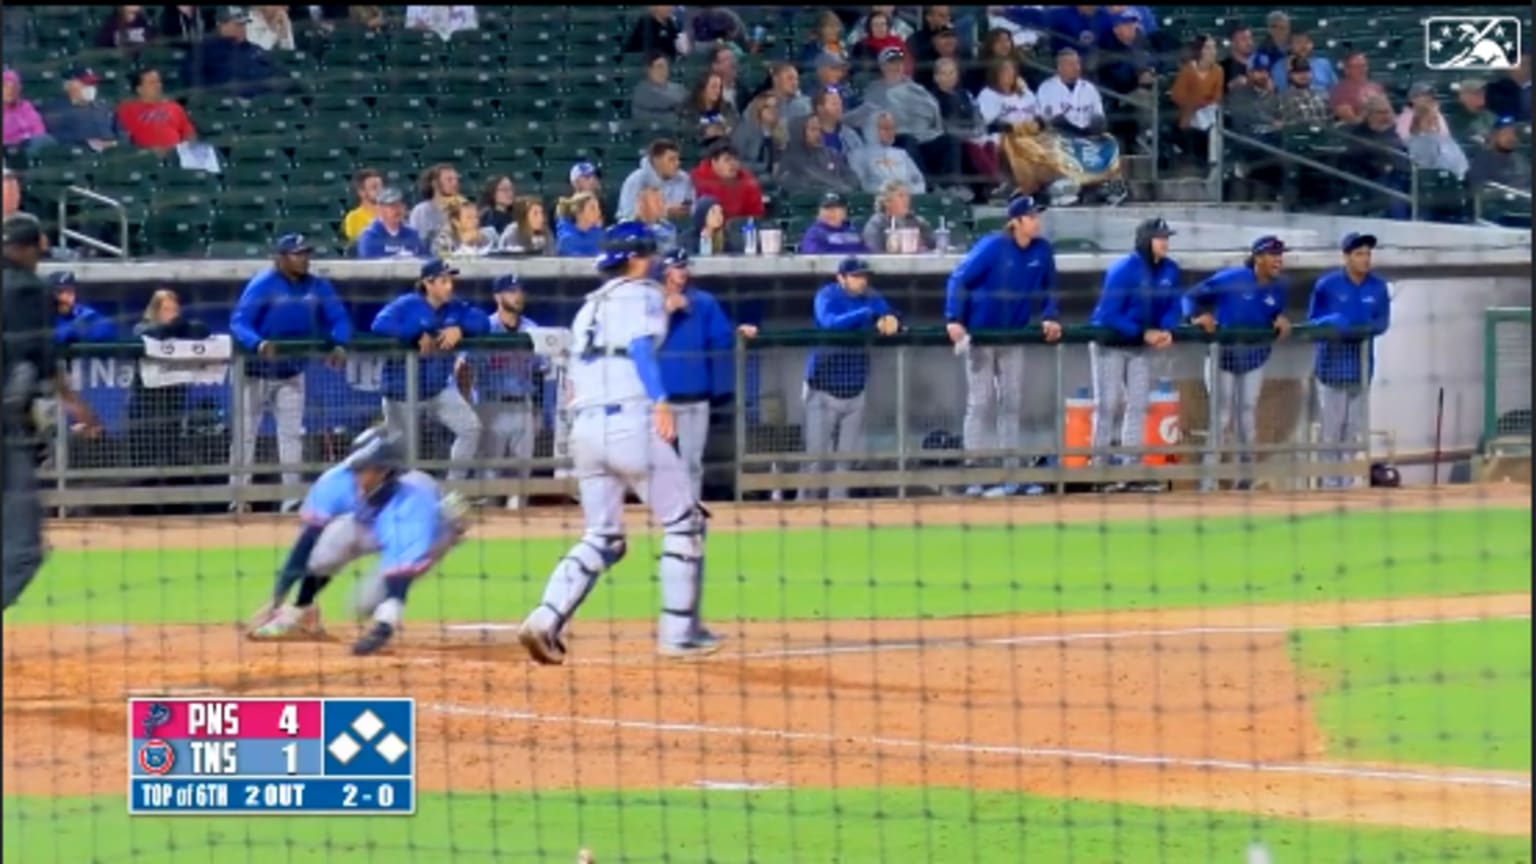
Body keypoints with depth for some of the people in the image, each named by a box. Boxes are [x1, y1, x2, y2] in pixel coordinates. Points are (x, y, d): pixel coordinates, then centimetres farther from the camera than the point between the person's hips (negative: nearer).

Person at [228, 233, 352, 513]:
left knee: (292, 434, 4)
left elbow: (339, 318, -3)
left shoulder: (318, 287, -5)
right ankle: (238, 498, 8)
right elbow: (238, 323, -28)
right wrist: (258, 344, -48)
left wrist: (339, 344, -25)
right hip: (255, 371, -4)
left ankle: (292, 498, 7)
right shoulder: (262, 285, -20)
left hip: (292, 372, 4)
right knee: (245, 434, 2)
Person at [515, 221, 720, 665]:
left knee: (602, 538, 12)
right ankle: (678, 631, 4)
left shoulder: (589, 306, 23)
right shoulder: (642, 294, 2)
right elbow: (640, 345, -16)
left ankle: (545, 620, -7)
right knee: (683, 523, 6)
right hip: (632, 420, -7)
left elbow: (574, 382, 18)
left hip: (584, 427, 7)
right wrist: (660, 400, -25)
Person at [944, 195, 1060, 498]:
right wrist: (954, 320, -28)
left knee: (1012, 405, 7)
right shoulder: (993, 247, -19)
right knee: (981, 404, -3)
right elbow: (958, 280, -18)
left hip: (1013, 336, 5)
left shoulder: (1042, 250, -5)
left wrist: (1050, 318, -7)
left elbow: (1048, 289, 9)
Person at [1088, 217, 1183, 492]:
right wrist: (1145, 334, -27)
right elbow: (1109, 315, -24)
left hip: (1141, 345, 6)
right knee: (1107, 405, -6)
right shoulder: (1123, 271, -23)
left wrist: (1166, 330, -18)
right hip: (1110, 343, -6)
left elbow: (1172, 306, 3)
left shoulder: (1169, 270, -4)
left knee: (1137, 406, 5)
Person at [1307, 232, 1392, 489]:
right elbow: (1312, 320, -2)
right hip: (1332, 363, -3)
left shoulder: (1378, 287, 0)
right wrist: (1331, 325, -23)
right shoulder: (1327, 284, -7)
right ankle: (1331, 483, 4)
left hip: (1361, 366, 3)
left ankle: (1348, 482, 15)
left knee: (1355, 428, 7)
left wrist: (1365, 330, -18)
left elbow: (1383, 322, 3)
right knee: (1331, 425, -2)